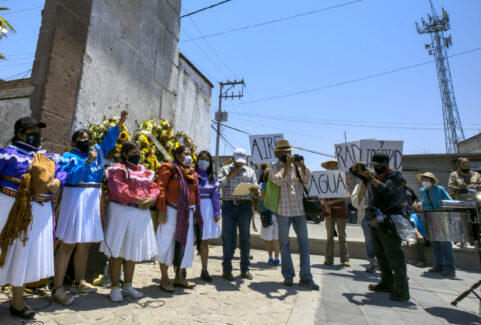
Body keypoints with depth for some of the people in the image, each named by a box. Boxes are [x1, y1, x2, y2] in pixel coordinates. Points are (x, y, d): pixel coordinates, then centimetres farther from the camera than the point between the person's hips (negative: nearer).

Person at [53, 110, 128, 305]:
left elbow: (109, 139, 8)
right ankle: (57, 289, 4)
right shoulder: (69, 156, 0)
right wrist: (87, 161, -18)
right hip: (75, 199, -6)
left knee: (85, 244, 12)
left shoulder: (97, 151, 14)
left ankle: (78, 283, 23)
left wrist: (120, 122, -3)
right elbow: (71, 177, -13)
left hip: (93, 201, 6)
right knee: (68, 245, -5)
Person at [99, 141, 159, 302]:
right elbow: (119, 190, -17)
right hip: (121, 213, -6)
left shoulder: (145, 171, 16)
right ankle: (115, 288, 16)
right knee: (118, 252, 2)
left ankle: (128, 286, 26)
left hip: (141, 214, 6)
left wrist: (150, 199, -10)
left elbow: (154, 188, 10)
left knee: (133, 251, 13)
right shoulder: (117, 169, -5)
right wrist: (138, 200, -15)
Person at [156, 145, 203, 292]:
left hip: (189, 213, 7)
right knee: (168, 243, 3)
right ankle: (164, 279, 18)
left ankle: (179, 277, 27)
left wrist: (195, 212, 11)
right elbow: (161, 189, -13)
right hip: (172, 212, -7)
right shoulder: (169, 168, -5)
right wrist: (162, 211, -19)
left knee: (185, 244, 12)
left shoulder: (191, 172, 15)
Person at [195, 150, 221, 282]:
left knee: (205, 241, 10)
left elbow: (215, 196, 8)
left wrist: (217, 213, 1)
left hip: (207, 208, 4)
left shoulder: (212, 178, 10)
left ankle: (204, 270, 21)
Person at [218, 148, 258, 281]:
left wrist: (254, 190, -17)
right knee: (228, 237, 0)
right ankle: (227, 269, 9)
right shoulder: (225, 170, 10)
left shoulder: (250, 172, 13)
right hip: (228, 206, -1)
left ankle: (245, 269, 16)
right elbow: (219, 184, -6)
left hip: (245, 206, 2)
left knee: (245, 237, 5)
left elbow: (256, 192, 6)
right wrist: (231, 174, -11)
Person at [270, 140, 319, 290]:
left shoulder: (296, 165, 11)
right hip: (283, 211, -3)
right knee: (284, 243, 5)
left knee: (304, 242, 3)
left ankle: (306, 277, 11)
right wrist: (287, 165, -20)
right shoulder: (274, 167, 2)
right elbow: (277, 180, -15)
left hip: (299, 209, 3)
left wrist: (302, 165, -17)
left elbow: (306, 179, -2)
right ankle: (288, 275, 18)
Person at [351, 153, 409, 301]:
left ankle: (402, 289, -1)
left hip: (388, 221, -7)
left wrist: (370, 178, -22)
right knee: (380, 254, 13)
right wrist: (357, 167, -3)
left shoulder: (395, 175, -3)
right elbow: (353, 171, 20)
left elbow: (387, 190, -20)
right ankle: (387, 283, 24)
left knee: (394, 255, -7)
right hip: (374, 221, 7)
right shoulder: (375, 176, 15)